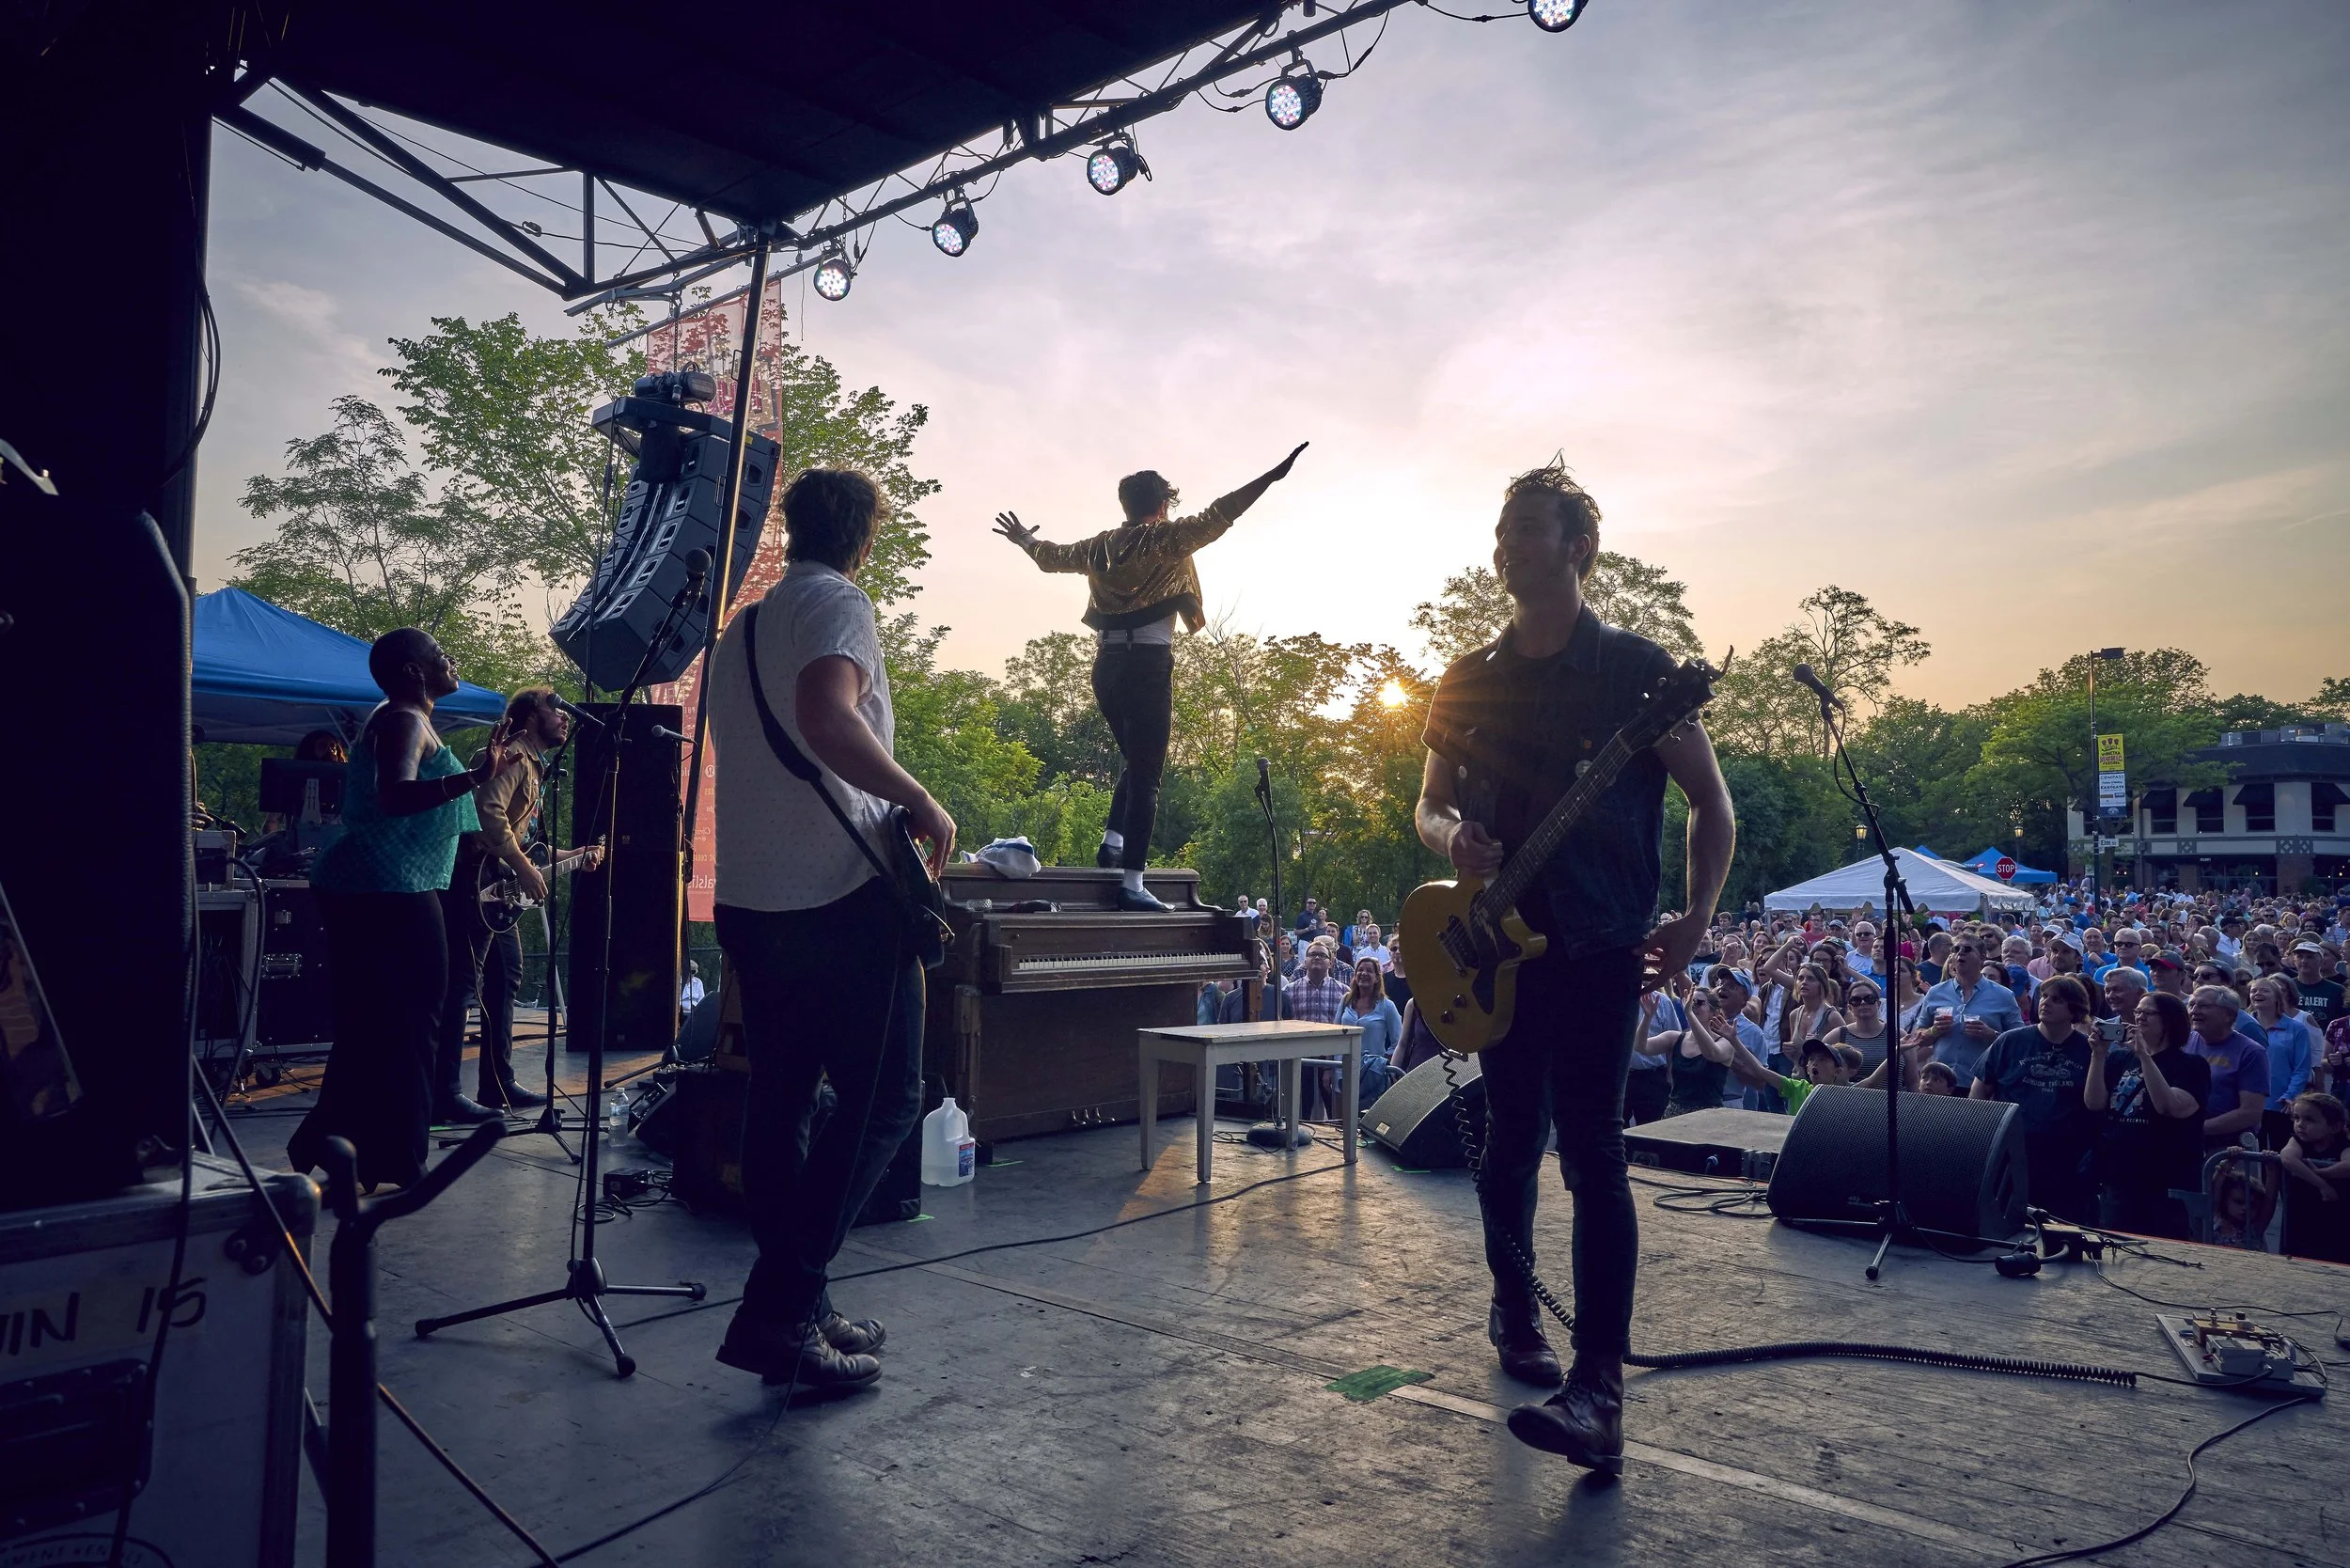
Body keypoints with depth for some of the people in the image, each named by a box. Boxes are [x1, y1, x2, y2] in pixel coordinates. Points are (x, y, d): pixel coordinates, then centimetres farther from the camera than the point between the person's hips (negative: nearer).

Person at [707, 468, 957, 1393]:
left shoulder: (741, 627, 19)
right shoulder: (837, 604, -8)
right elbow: (827, 719, -27)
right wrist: (922, 803, -17)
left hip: (748, 897, 9)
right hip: (840, 893, -9)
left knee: (779, 1098, 12)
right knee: (881, 1099, -1)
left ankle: (796, 1310, 19)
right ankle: (778, 1312, -5)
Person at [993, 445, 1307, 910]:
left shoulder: (1100, 546, 15)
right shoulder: (1167, 538, -1)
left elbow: (1052, 557, 32)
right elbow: (1215, 518, -15)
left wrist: (1026, 539, 53)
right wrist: (1271, 476, -20)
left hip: (1107, 664, 6)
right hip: (1148, 662, -6)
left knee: (1135, 762, 25)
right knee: (1146, 775, -6)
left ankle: (1113, 841, 14)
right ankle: (1131, 883, -9)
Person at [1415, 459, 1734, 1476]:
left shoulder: (1637, 669, -1)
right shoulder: (1468, 681, 10)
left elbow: (1711, 805, 2)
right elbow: (1429, 802, 17)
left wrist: (1696, 918, -11)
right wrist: (1448, 836, -8)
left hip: (1600, 947, -4)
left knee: (1591, 1149, -11)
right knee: (1511, 1139, 13)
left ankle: (1598, 1396, -11)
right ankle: (1513, 1302, 35)